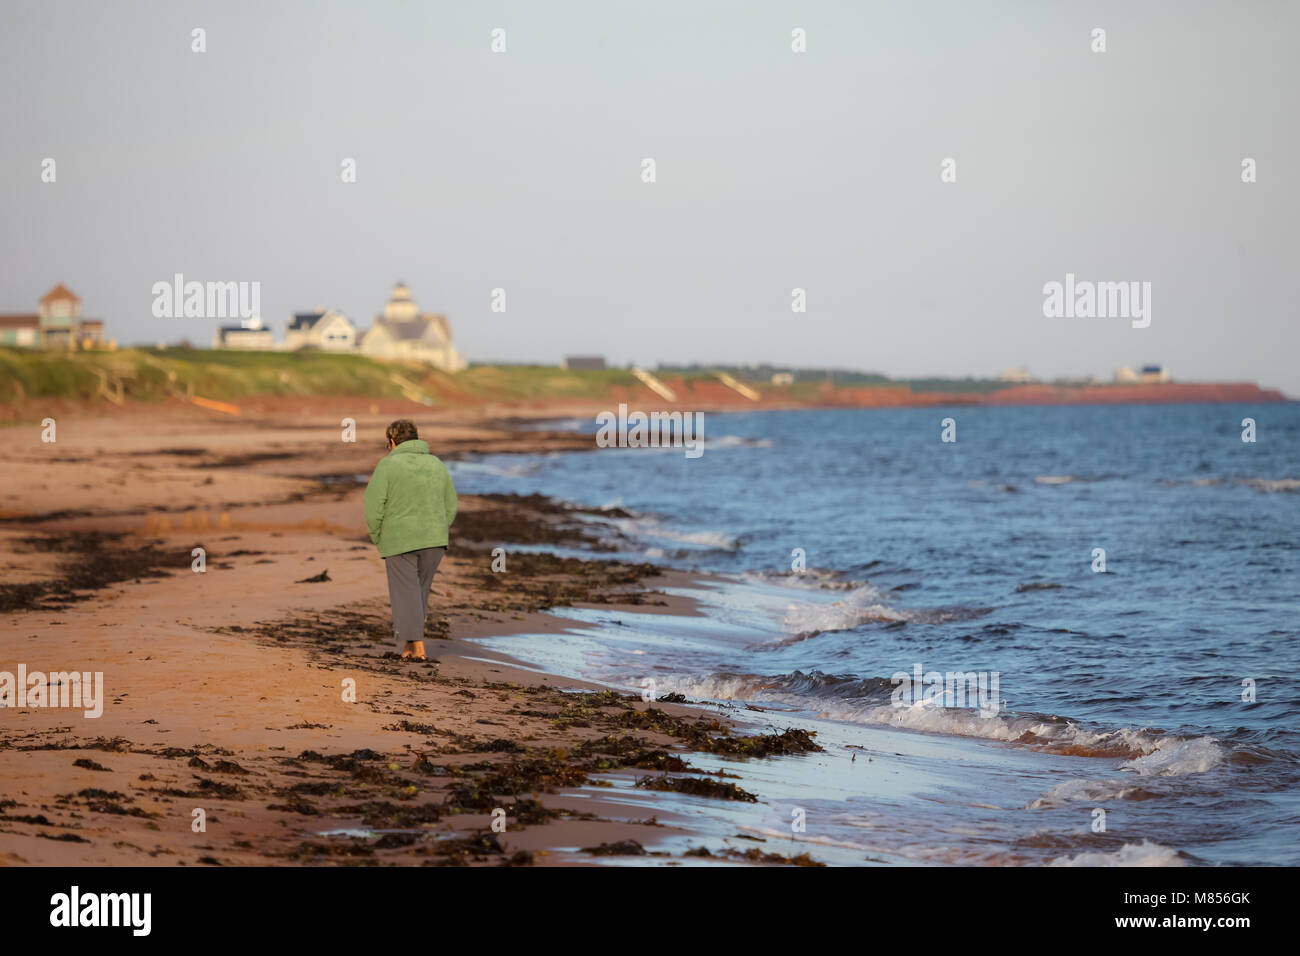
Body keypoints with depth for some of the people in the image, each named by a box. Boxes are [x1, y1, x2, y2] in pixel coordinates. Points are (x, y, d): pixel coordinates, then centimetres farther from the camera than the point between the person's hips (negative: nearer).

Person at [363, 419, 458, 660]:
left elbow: (374, 508, -12)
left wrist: (377, 539, 2)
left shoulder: (387, 466, -7)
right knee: (420, 589, 18)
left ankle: (416, 646, -5)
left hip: (399, 540, -4)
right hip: (433, 540, 4)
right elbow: (450, 507, 7)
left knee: (406, 592, 2)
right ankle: (406, 635, 25)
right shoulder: (437, 465, 6)